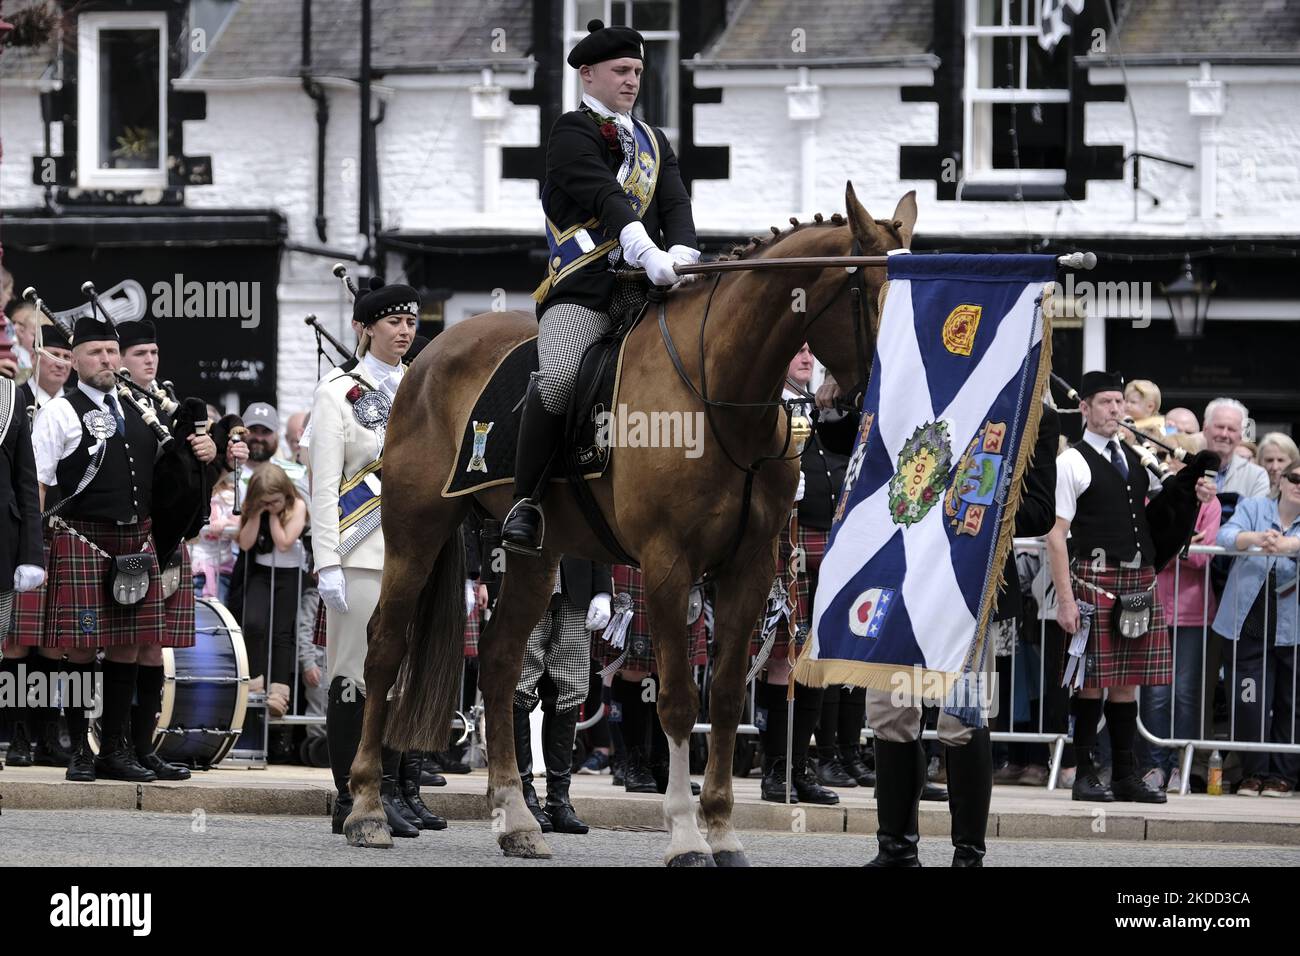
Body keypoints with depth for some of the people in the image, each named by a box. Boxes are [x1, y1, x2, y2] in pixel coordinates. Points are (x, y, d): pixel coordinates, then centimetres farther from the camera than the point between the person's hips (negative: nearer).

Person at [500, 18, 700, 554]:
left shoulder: (653, 143, 24)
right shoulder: (573, 132, 3)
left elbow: (675, 205, 8)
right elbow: (604, 197, -15)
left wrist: (681, 254, -16)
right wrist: (648, 252, -31)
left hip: (646, 288, 6)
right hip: (582, 287, -6)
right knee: (558, 379, -29)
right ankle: (525, 504, -19)